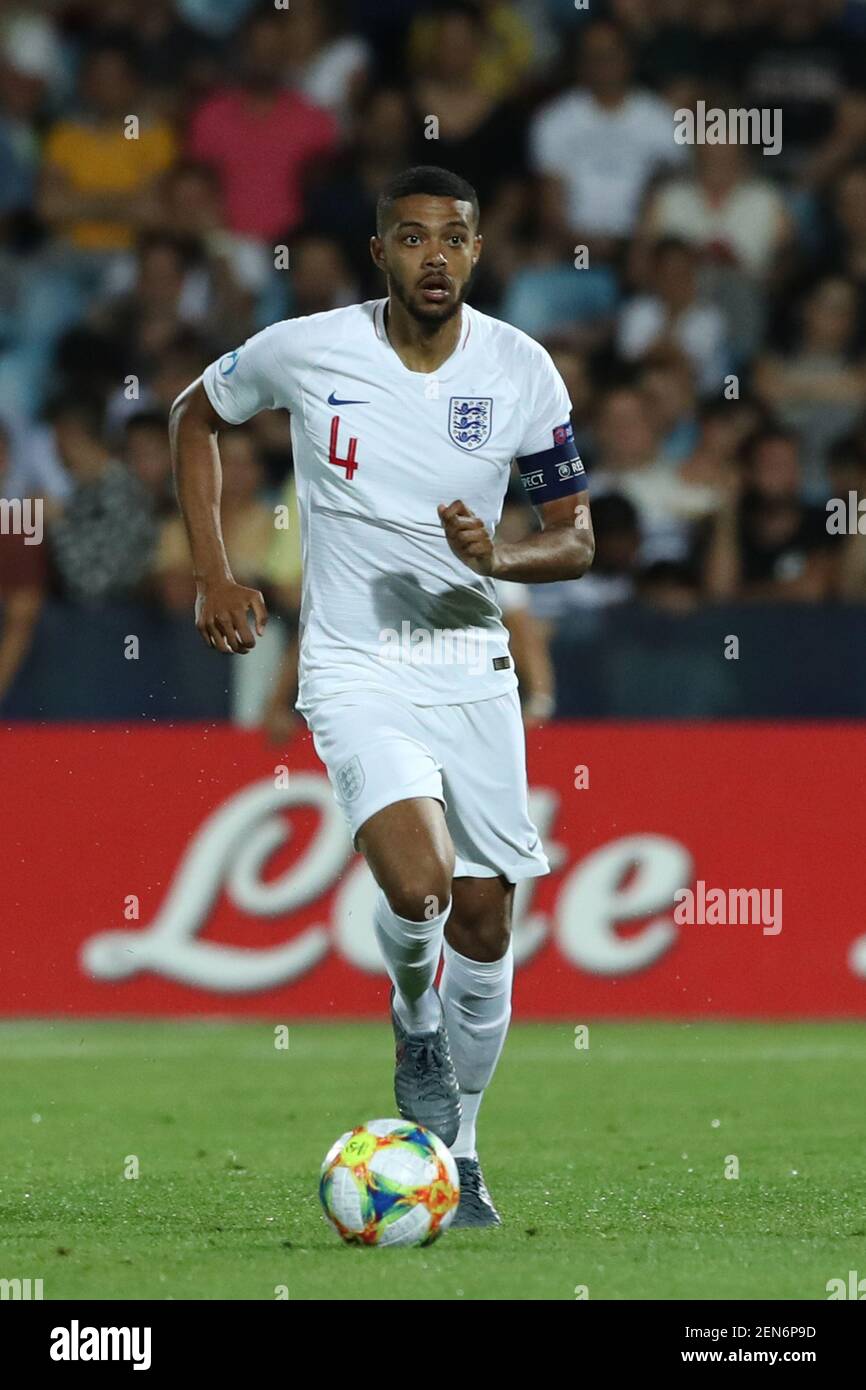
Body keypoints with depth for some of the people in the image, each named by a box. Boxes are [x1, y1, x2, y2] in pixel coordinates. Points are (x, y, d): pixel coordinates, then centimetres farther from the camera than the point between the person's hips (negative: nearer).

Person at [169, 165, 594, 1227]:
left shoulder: (520, 371, -4)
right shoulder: (304, 351, -8)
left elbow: (575, 538, 2)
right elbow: (195, 417, 12)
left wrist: (499, 557, -20)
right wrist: (212, 575, 5)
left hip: (472, 665, 3)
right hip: (355, 670, -3)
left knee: (484, 918, 4)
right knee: (418, 881, -25)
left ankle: (457, 1150, 23)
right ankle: (413, 1020, 9)